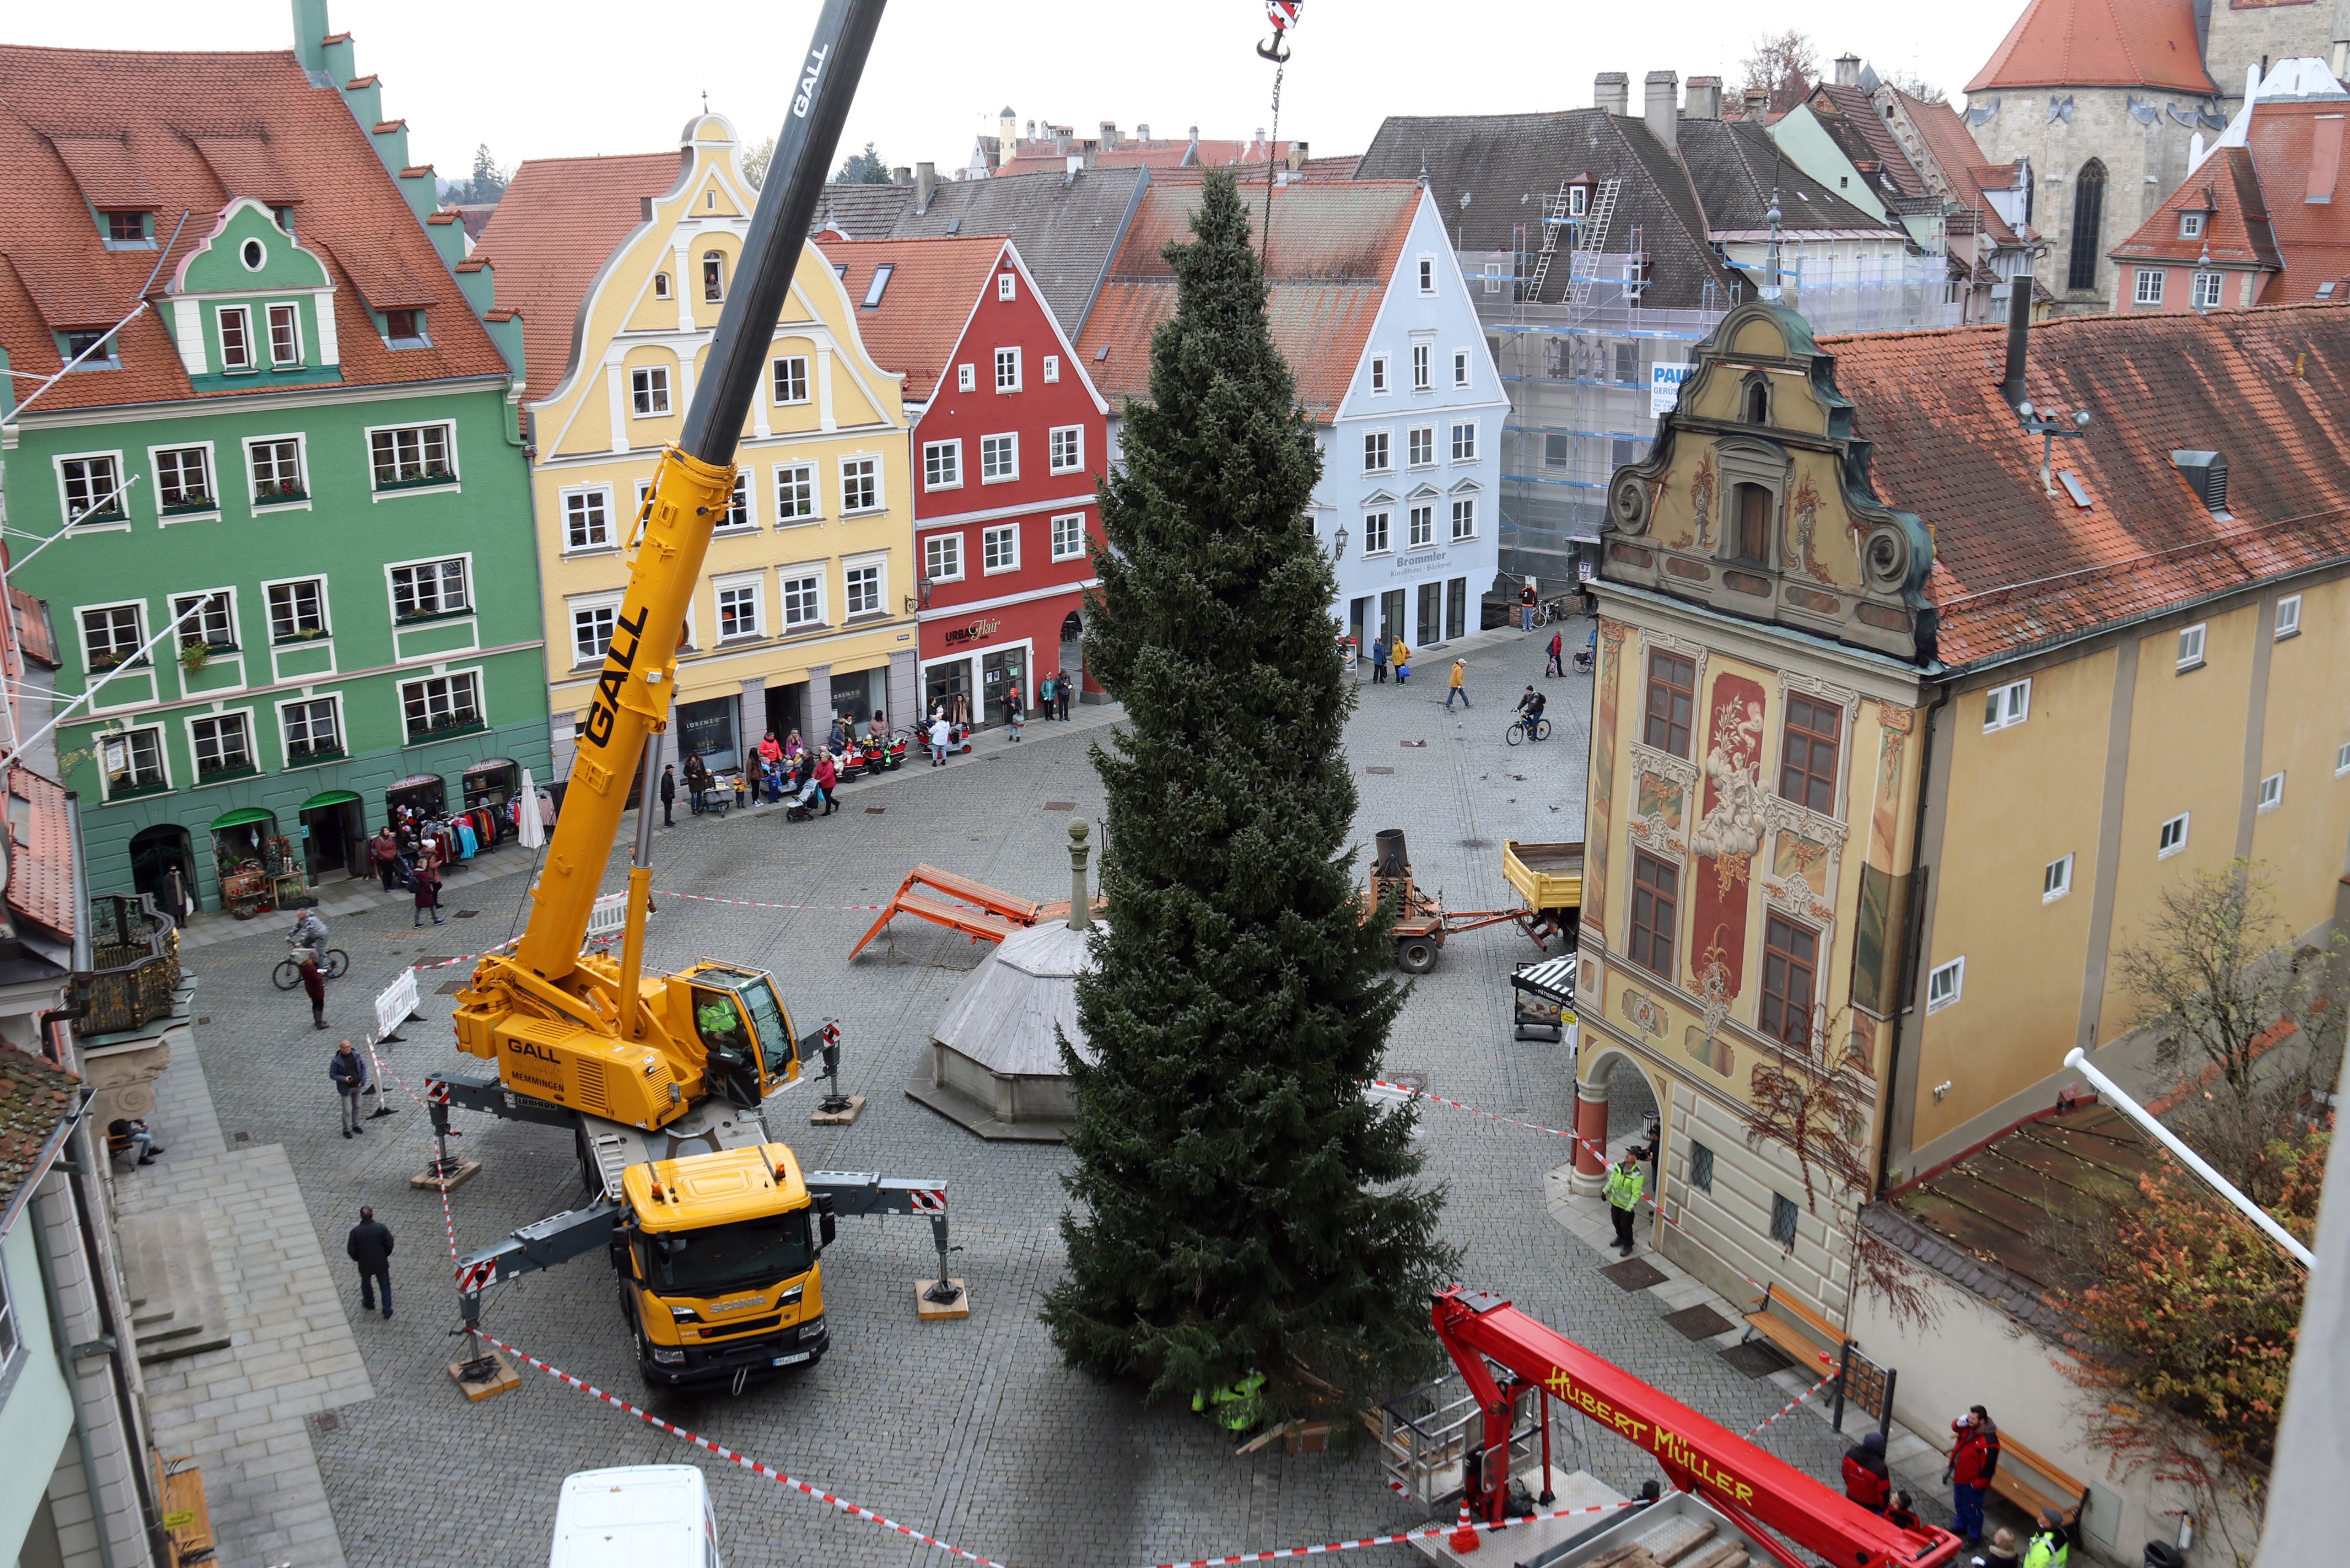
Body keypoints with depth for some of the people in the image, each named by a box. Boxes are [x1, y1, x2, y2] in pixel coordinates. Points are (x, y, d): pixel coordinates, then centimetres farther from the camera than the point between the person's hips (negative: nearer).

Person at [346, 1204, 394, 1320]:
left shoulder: (355, 1231, -18)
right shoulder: (381, 1228, -17)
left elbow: (351, 1249, -11)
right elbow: (389, 1244, -11)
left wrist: (357, 1258, 9)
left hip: (365, 1264, 1)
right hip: (381, 1263, 0)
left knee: (366, 1284, 27)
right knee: (385, 1286, 15)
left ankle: (369, 1304, 48)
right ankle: (387, 1310, 19)